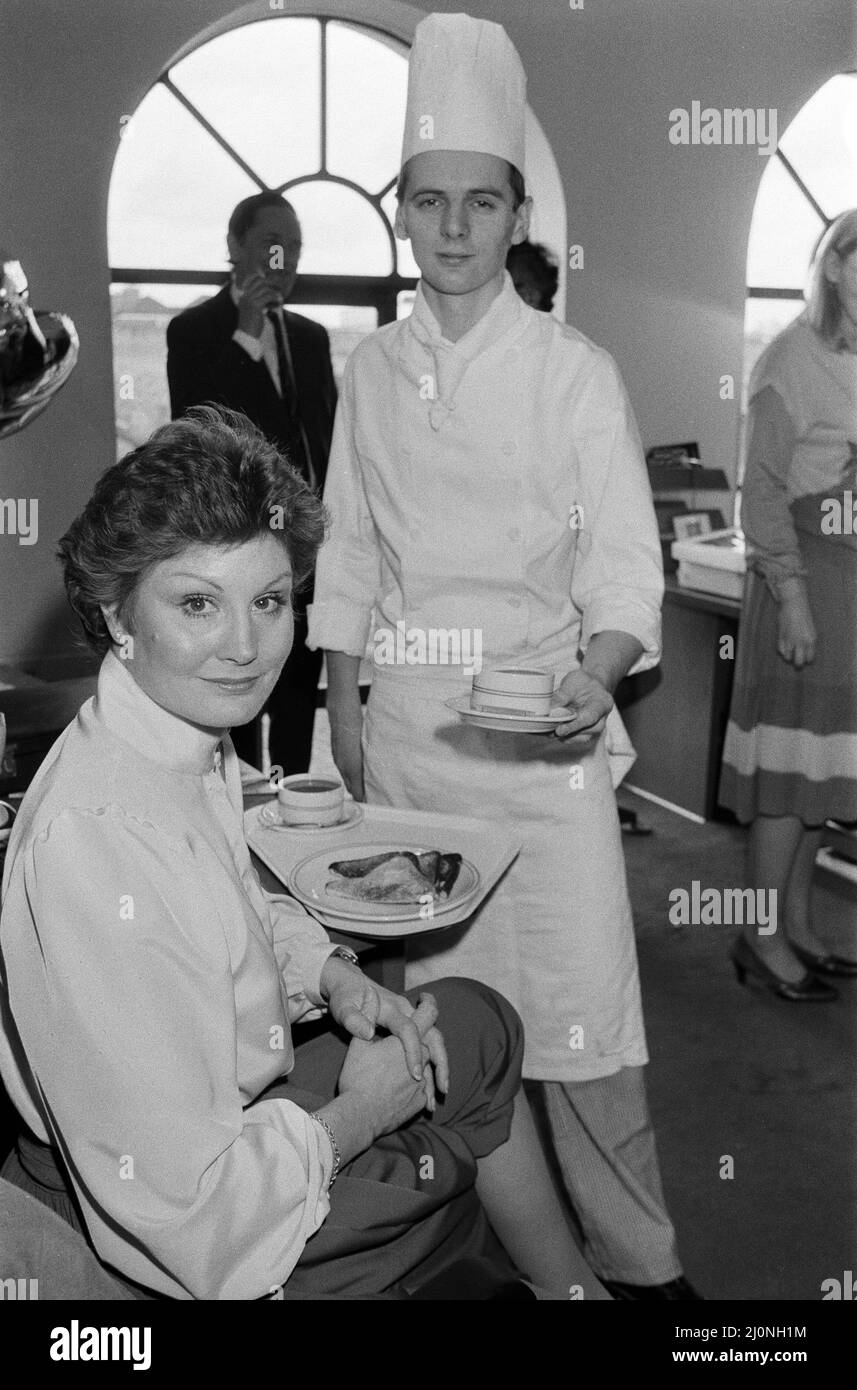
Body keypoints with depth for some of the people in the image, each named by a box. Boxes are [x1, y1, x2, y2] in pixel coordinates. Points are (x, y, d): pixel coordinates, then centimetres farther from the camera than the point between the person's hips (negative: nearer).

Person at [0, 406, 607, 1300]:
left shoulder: (194, 741, -8)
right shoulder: (100, 842, -36)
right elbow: (198, 1213, -33)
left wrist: (333, 977, -5)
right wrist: (362, 1111, -16)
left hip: (235, 1116, 8)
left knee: (473, 1023, 15)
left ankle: (566, 1279, 36)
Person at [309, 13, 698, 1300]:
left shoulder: (576, 372, -2)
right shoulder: (372, 373, 8)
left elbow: (623, 565, -4)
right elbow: (348, 557, 11)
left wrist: (597, 675, -23)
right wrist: (345, 725, 7)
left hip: (541, 715, -3)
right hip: (404, 717, 3)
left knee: (580, 995, -4)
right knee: (418, 990, 10)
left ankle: (639, 1256, 16)